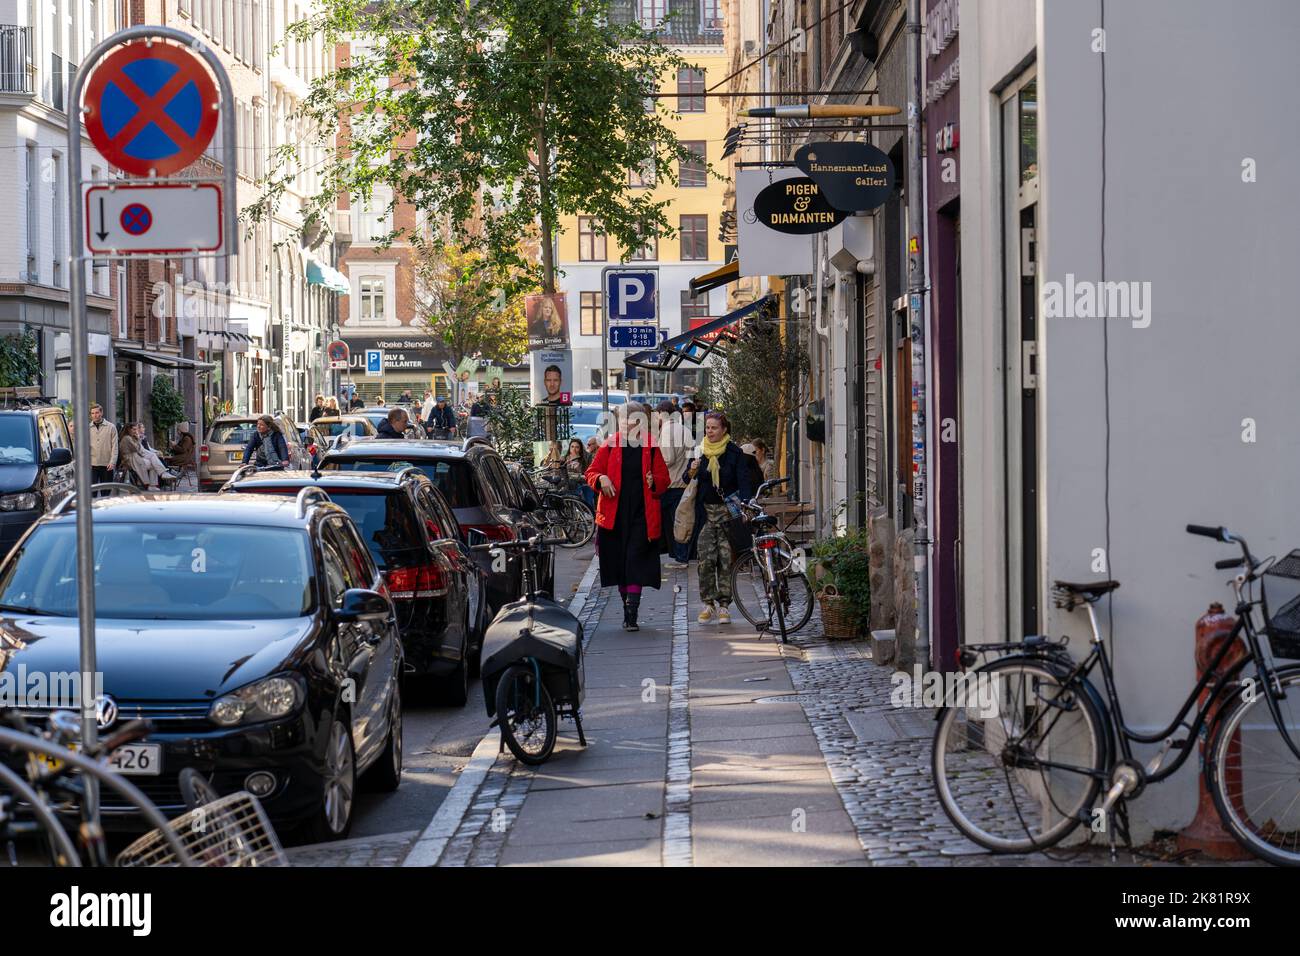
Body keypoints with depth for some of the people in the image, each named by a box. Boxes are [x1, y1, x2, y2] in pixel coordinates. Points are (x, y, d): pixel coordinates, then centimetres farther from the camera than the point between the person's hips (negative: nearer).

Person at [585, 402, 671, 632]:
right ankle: (628, 605, 22)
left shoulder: (651, 448, 6)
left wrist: (654, 482, -12)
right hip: (614, 515, 2)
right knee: (619, 561, 7)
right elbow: (591, 473, 8)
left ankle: (631, 615, -14)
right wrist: (601, 479, -13)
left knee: (635, 562, -11)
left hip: (642, 516, -1)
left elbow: (664, 479, 10)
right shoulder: (609, 447, 5)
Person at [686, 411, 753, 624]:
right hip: (705, 511, 2)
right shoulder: (700, 451, 8)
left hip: (727, 511, -2)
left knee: (726, 559, -2)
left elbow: (743, 481, -6)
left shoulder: (734, 453, -1)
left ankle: (723, 605, 6)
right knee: (706, 559, -6)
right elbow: (689, 482, 14)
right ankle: (708, 603, 4)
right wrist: (692, 473, -9)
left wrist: (745, 504, -23)